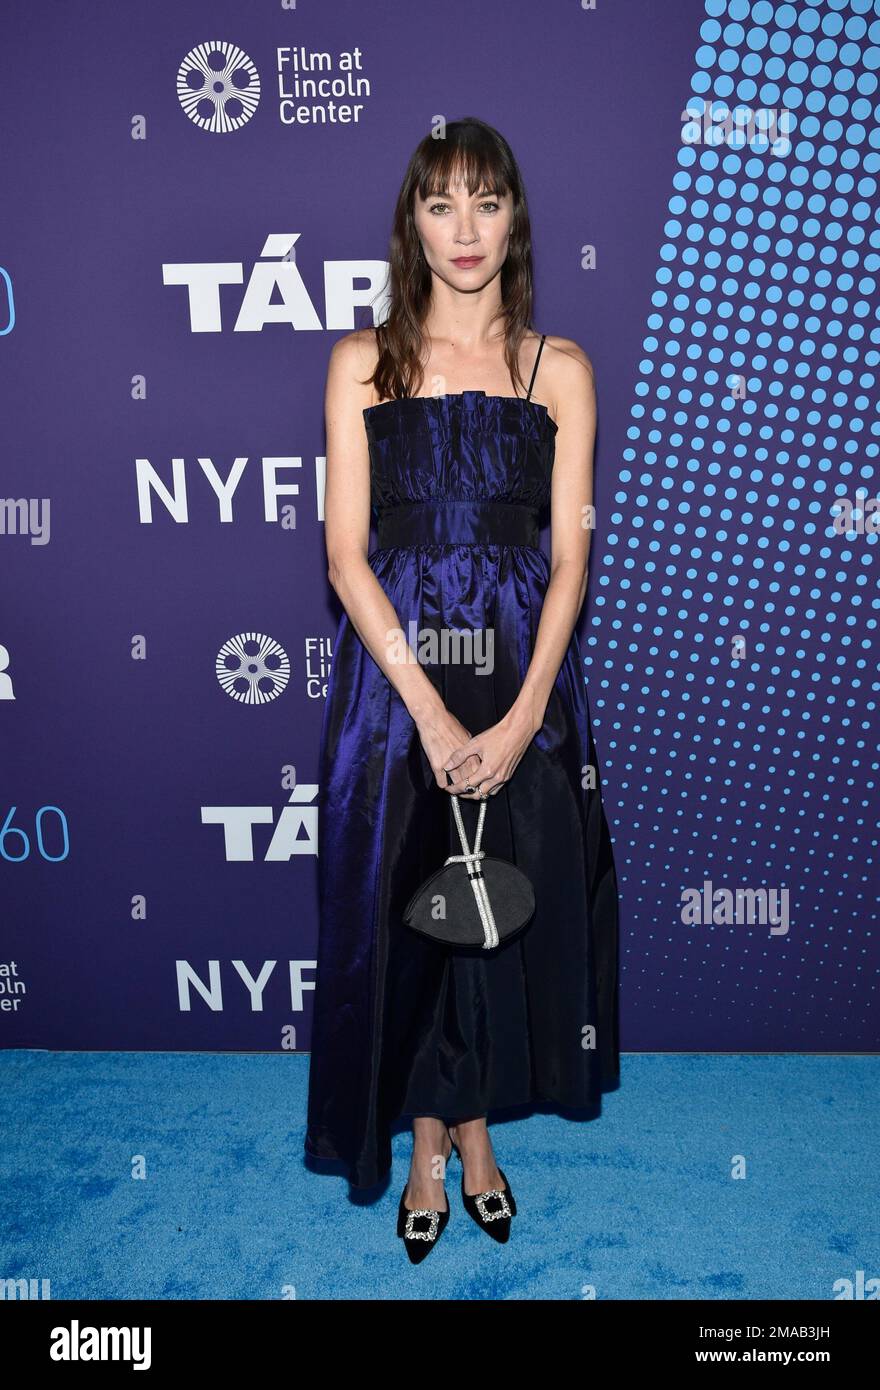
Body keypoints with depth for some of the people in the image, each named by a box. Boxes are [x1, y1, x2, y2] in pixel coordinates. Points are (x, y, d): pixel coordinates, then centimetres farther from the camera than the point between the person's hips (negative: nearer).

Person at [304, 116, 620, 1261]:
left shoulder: (559, 369, 4)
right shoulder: (364, 361, 2)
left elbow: (570, 557, -1)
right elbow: (347, 553, -5)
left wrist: (522, 717, -13)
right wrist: (429, 709, -15)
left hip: (525, 665, 1)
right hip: (392, 669, 0)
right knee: (402, 902, 5)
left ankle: (472, 1122, 32)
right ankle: (431, 1140, 27)